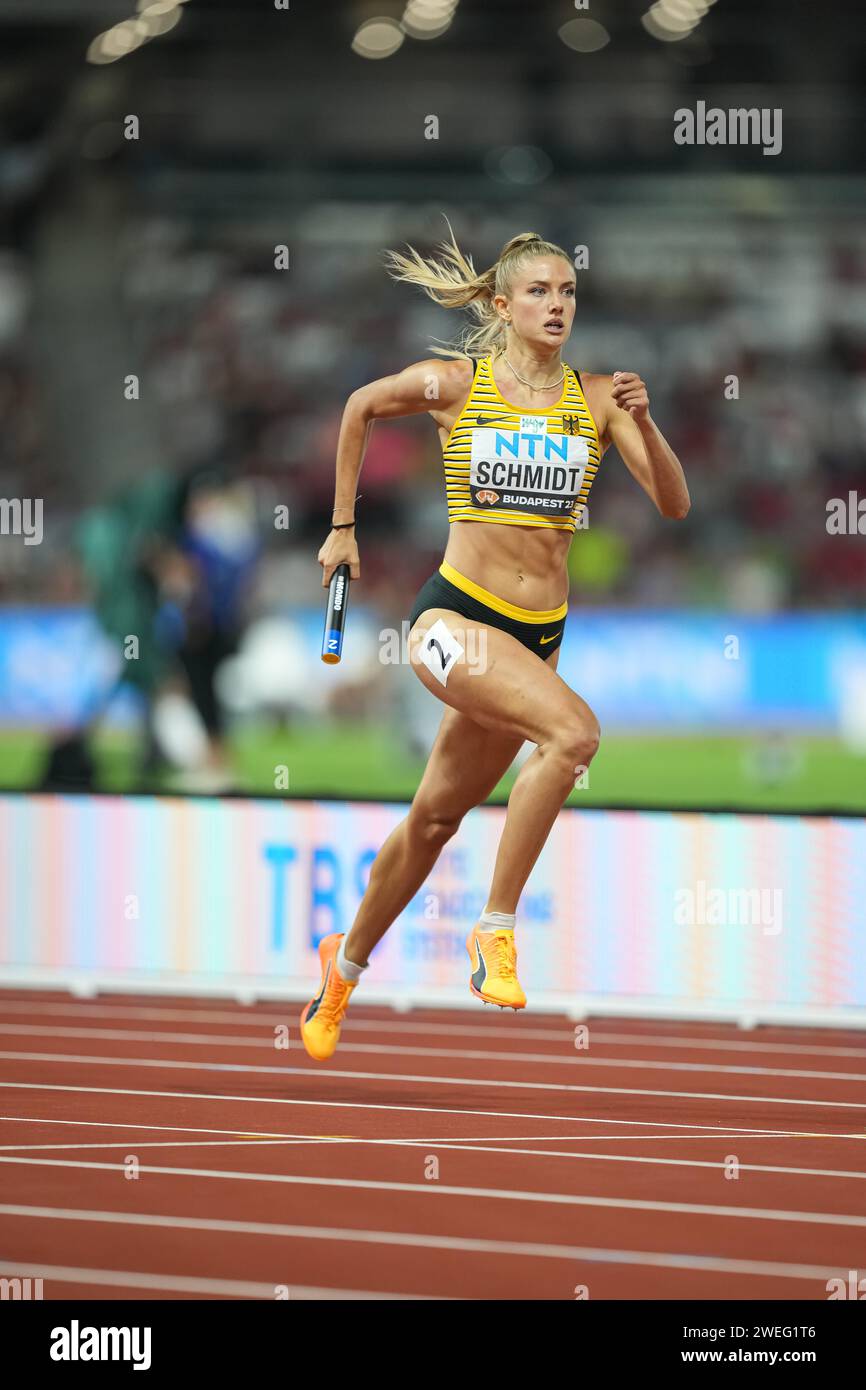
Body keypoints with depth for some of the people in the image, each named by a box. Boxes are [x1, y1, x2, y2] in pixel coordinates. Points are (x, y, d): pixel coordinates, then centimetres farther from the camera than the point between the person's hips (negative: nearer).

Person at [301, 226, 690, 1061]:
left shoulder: (597, 397, 2)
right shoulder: (453, 384, -4)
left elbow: (673, 505, -4)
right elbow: (361, 408, 15)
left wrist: (643, 423, -21)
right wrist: (343, 527, 18)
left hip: (539, 634, 4)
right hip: (455, 616, -4)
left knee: (436, 817, 16)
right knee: (573, 731, -30)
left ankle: (345, 964, 38)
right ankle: (496, 929, -21)